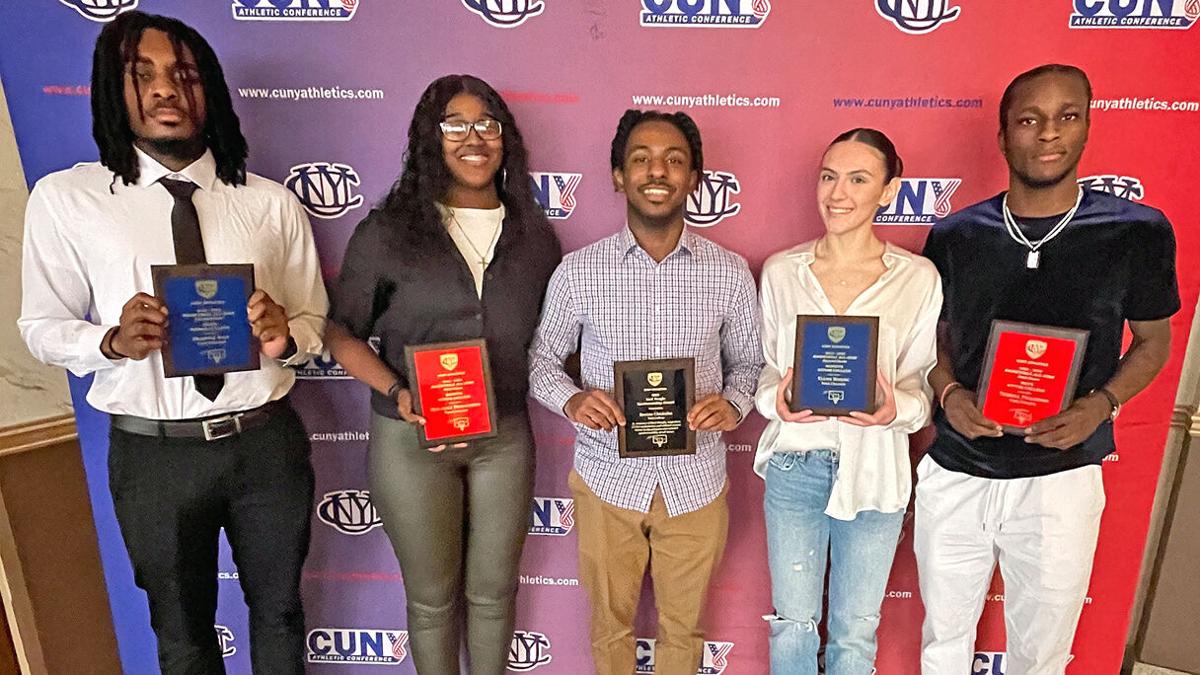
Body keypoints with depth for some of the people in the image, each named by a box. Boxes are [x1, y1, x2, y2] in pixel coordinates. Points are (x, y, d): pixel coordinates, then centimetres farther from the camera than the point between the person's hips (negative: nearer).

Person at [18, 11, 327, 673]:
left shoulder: (272, 203, -1)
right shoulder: (63, 198, -4)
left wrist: (285, 336, -20)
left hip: (266, 441, 1)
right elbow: (42, 327, 2)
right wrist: (112, 340, -19)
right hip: (153, 451, 0)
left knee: (279, 610, 22)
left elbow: (314, 320, 2)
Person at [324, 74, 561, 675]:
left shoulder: (535, 236, 2)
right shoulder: (384, 233, -7)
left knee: (493, 592, 18)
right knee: (432, 596, 17)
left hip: (506, 436, 2)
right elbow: (342, 332, -1)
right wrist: (396, 391, -16)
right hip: (411, 440, -2)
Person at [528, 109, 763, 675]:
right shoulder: (578, 271, -7)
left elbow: (748, 361, 7)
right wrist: (570, 400, -18)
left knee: (683, 629, 21)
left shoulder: (730, 273, -5)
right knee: (611, 627, 20)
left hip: (695, 483, 1)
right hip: (607, 479, 0)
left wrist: (733, 404, -15)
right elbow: (542, 357, 3)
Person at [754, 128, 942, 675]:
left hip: (874, 470, 0)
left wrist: (896, 408, -21)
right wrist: (776, 400, -16)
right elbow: (765, 366, 5)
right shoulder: (780, 271, -2)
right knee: (791, 623, 15)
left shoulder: (919, 279, -6)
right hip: (794, 464, 1)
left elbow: (921, 382, 0)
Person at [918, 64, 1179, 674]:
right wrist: (948, 394, -11)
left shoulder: (1137, 232, -5)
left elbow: (1153, 340, 6)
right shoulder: (954, 236, -2)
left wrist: (1100, 404, -12)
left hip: (1061, 477, -1)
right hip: (953, 474, 1)